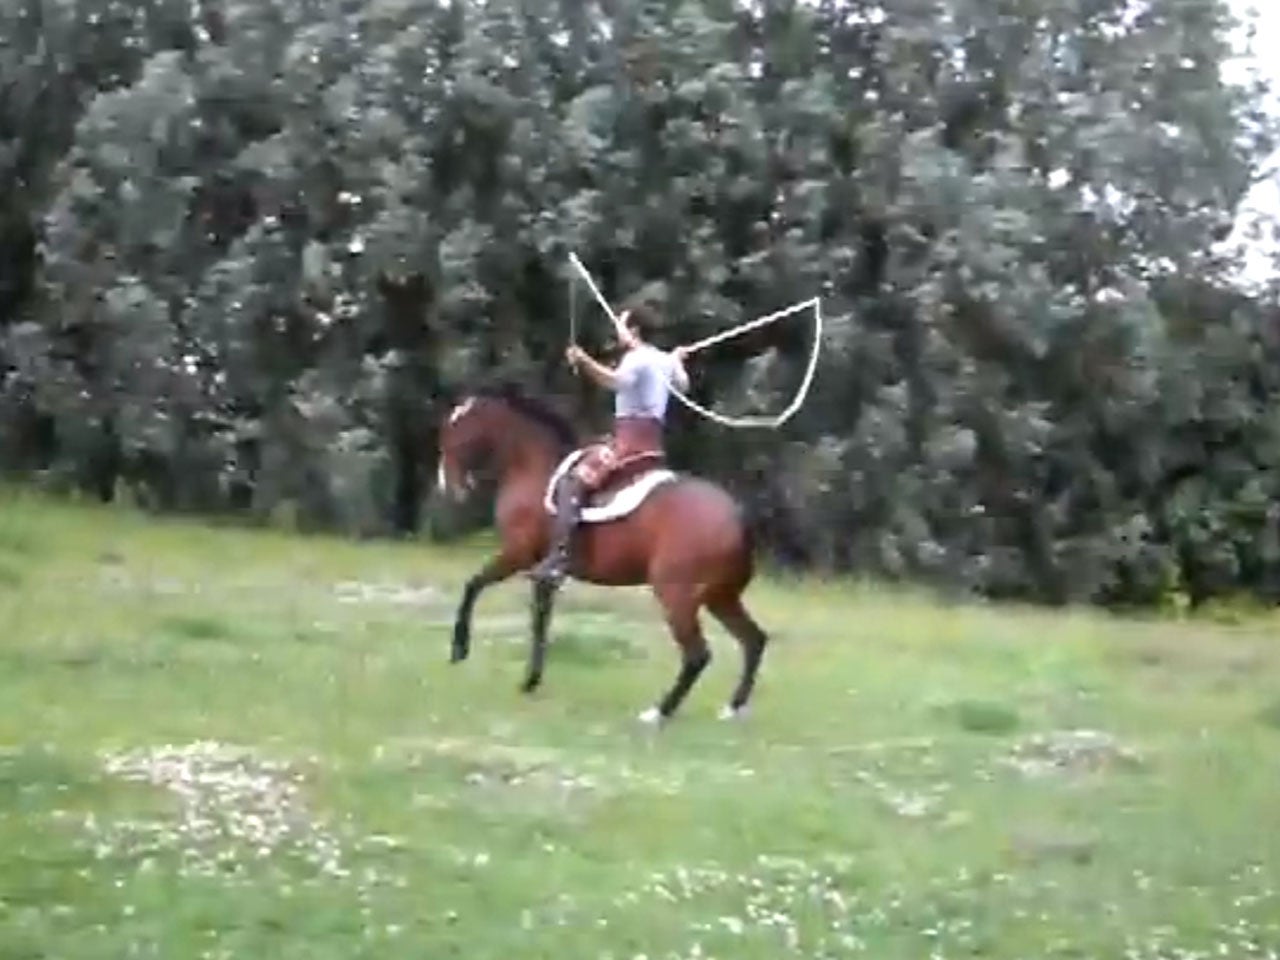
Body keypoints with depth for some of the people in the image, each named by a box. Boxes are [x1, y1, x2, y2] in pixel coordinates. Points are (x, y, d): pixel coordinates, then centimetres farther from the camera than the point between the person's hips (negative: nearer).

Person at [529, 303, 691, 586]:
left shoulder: (636, 359, -12)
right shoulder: (665, 360, 16)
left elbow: (618, 381, -35)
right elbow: (683, 384, 38)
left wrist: (585, 362, -45)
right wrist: (678, 361, 57)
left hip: (631, 438, -10)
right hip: (653, 440, 10)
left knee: (572, 483, -21)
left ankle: (557, 558, -37)